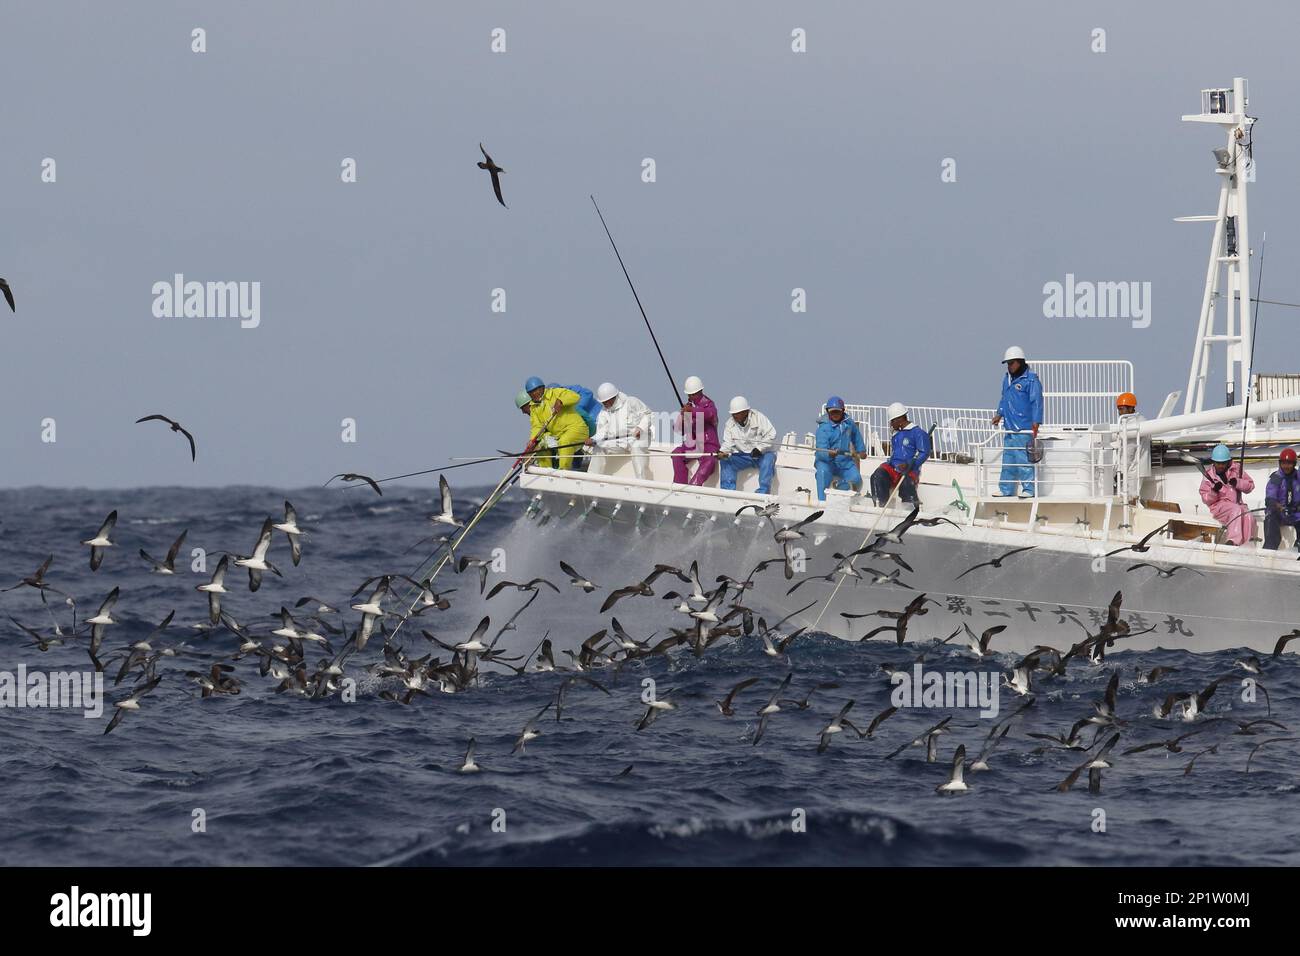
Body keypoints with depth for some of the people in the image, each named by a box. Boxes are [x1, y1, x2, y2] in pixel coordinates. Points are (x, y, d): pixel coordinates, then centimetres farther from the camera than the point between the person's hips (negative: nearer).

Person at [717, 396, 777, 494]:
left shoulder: (759, 418, -10)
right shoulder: (730, 423, 3)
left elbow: (771, 436, -16)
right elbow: (728, 442, 0)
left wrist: (759, 448, -27)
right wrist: (722, 452, -22)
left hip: (762, 454, -4)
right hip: (743, 456, 4)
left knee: (768, 459, -37)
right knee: (726, 461, -20)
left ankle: (763, 492, -36)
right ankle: (728, 492, -20)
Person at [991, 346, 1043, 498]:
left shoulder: (1030, 379, -9)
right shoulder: (1007, 378, 15)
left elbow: (1036, 402, -12)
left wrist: (1035, 423, -17)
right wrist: (999, 414, 15)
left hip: (1023, 428, -8)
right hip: (1009, 427, 8)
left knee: (1023, 459, -9)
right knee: (1008, 459, 11)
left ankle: (1029, 489, -5)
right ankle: (1006, 489, 16)